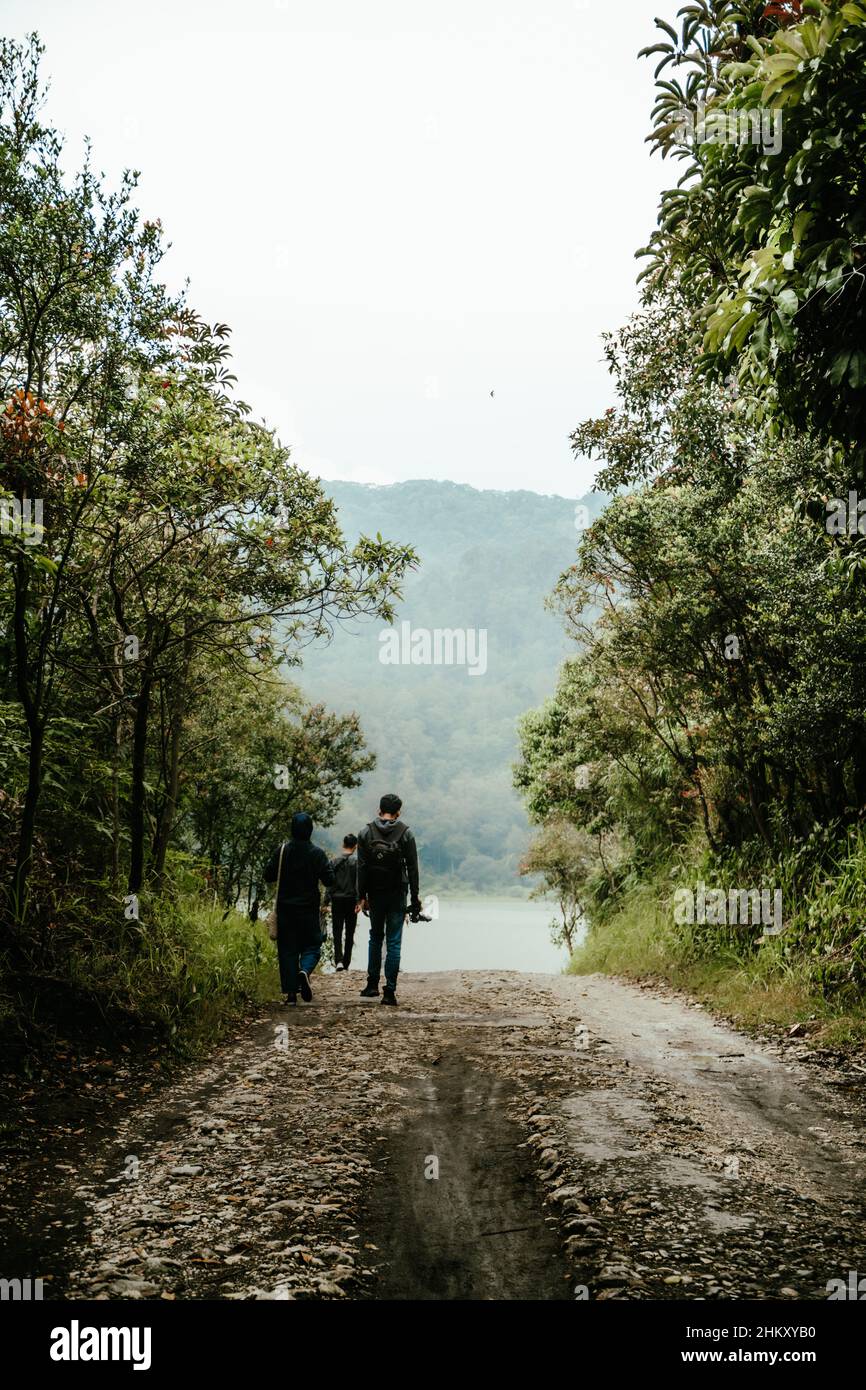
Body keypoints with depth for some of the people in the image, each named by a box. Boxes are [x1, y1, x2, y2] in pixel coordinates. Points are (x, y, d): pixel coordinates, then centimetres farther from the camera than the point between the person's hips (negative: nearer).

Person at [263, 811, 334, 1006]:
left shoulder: (281, 851, -4)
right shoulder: (317, 853, -7)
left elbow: (267, 876, -1)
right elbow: (329, 880, -6)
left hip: (285, 909, 1)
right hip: (309, 909, -1)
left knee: (287, 949, 6)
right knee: (312, 945, 10)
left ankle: (290, 992, 1)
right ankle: (305, 970, -20)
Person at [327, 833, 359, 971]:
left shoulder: (334, 861, 5)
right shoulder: (356, 860, -4)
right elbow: (358, 882, -10)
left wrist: (327, 901, 7)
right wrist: (359, 900, -11)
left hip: (336, 899, 1)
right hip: (351, 899, -1)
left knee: (337, 931, 1)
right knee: (350, 932, 9)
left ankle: (338, 960, -17)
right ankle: (346, 963, 12)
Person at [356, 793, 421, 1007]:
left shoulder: (366, 833, -1)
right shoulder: (405, 833, -4)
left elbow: (362, 868, -2)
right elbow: (412, 868, -4)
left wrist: (361, 897, 1)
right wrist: (415, 898, 1)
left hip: (375, 894, 2)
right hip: (397, 895, -2)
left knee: (375, 938, 19)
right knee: (394, 942, 1)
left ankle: (372, 985, 19)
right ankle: (390, 991, -3)